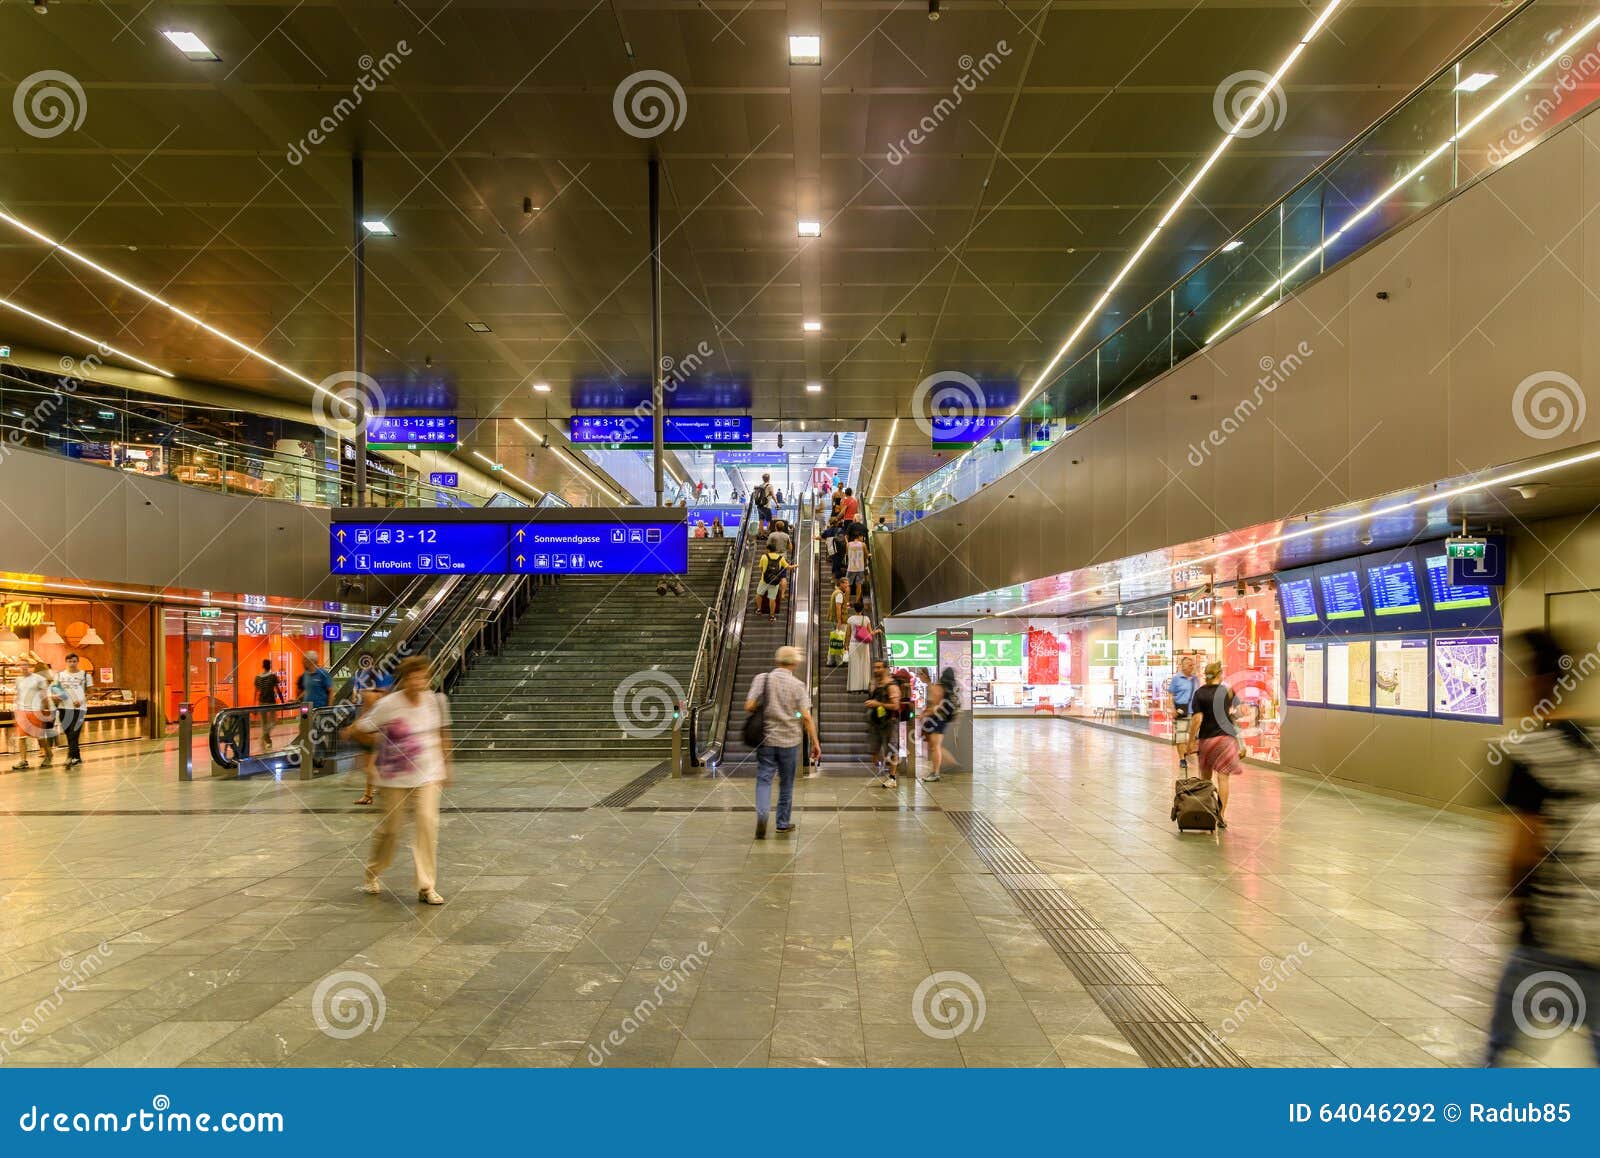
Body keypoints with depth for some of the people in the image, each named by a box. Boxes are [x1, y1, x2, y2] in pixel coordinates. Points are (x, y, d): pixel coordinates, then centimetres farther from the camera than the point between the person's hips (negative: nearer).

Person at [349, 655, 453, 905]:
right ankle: (373, 873, 39)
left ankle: (426, 887, -4)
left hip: (428, 776, 2)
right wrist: (380, 743, -5)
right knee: (389, 828, 10)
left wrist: (446, 766, 16)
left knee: (428, 824, -12)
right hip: (395, 779, -2)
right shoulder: (387, 705, -14)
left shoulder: (436, 700, -4)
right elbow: (354, 732, -6)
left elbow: (442, 734, 12)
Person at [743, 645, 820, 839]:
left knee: (764, 779, 5)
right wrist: (815, 743, -4)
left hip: (765, 739, 0)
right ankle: (783, 822, 22)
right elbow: (806, 717, -10)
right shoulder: (797, 685, -5)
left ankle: (762, 814, -18)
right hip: (789, 740, 0)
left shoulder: (762, 679, -2)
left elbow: (749, 706, -8)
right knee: (786, 783, 14)